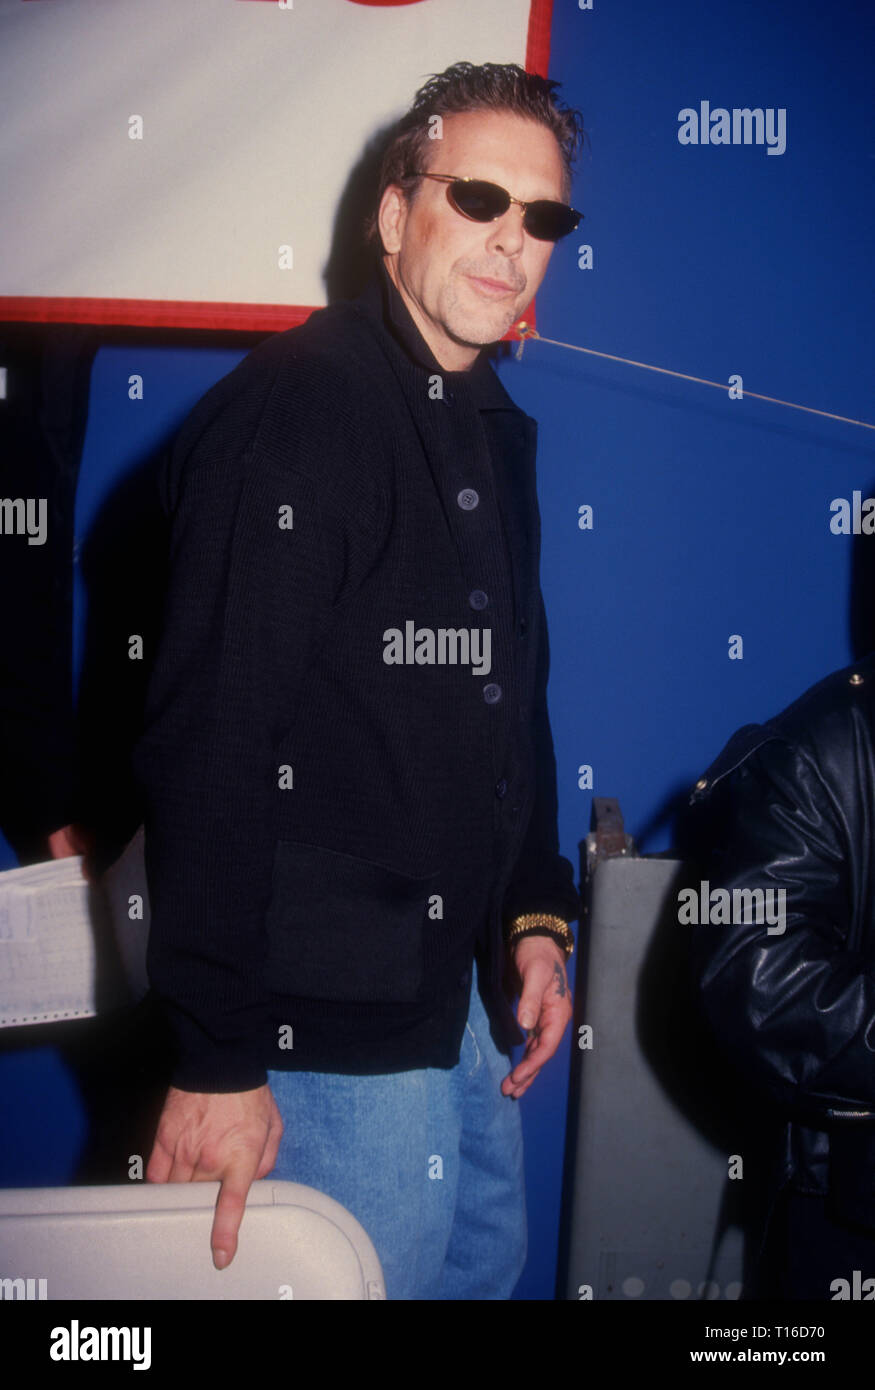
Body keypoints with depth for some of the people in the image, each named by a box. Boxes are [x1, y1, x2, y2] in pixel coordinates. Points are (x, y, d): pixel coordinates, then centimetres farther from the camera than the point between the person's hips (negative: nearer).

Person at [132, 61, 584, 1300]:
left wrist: (536, 913, 12)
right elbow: (211, 749, -22)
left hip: (464, 990, 9)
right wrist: (217, 1058, -22)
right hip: (335, 1024, -9)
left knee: (489, 1261, 23)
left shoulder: (495, 432, 11)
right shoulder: (289, 415, -17)